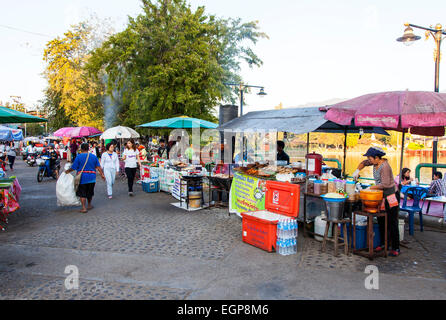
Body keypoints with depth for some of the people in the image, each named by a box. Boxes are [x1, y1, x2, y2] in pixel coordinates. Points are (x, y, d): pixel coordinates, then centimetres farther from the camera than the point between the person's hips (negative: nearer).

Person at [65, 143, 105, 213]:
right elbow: (99, 167, 1)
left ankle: (84, 208, 0)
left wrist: (67, 171, 11)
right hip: (92, 178, 4)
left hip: (82, 178, -4)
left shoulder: (79, 156, -7)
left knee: (82, 194, 3)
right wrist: (102, 174, 7)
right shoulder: (94, 156, 5)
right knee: (89, 192, 19)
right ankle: (89, 205, 32)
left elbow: (73, 167, -6)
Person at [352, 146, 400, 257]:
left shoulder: (384, 167, -23)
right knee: (381, 220, 12)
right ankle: (383, 243, 23)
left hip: (391, 195, -9)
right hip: (382, 196, 9)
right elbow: (364, 163, 22)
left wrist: (371, 188, -17)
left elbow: (385, 184, -26)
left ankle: (396, 248, 1)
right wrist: (358, 170, 6)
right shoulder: (375, 162, 3)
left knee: (392, 222, -6)